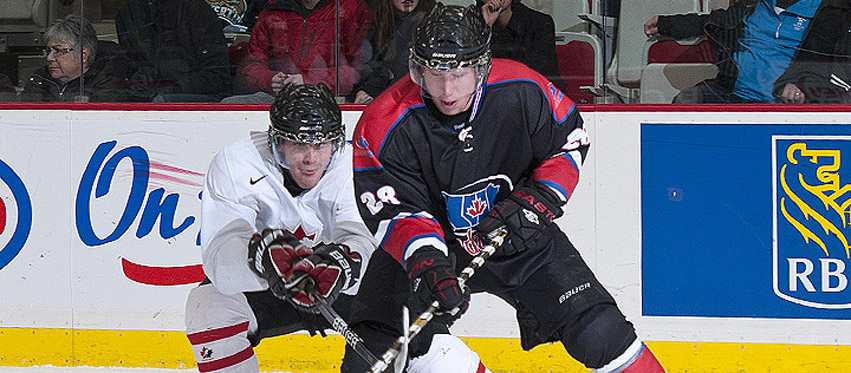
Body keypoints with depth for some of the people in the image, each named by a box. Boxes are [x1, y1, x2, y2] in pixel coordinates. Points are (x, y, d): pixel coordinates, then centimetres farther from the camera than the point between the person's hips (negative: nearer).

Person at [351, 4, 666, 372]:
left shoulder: (522, 92, -19)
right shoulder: (384, 124, -23)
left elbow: (569, 141, -2)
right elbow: (394, 210, -21)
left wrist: (538, 201, -16)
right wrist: (425, 258, -38)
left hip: (520, 238, 1)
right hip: (429, 244, -1)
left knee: (600, 334, -9)